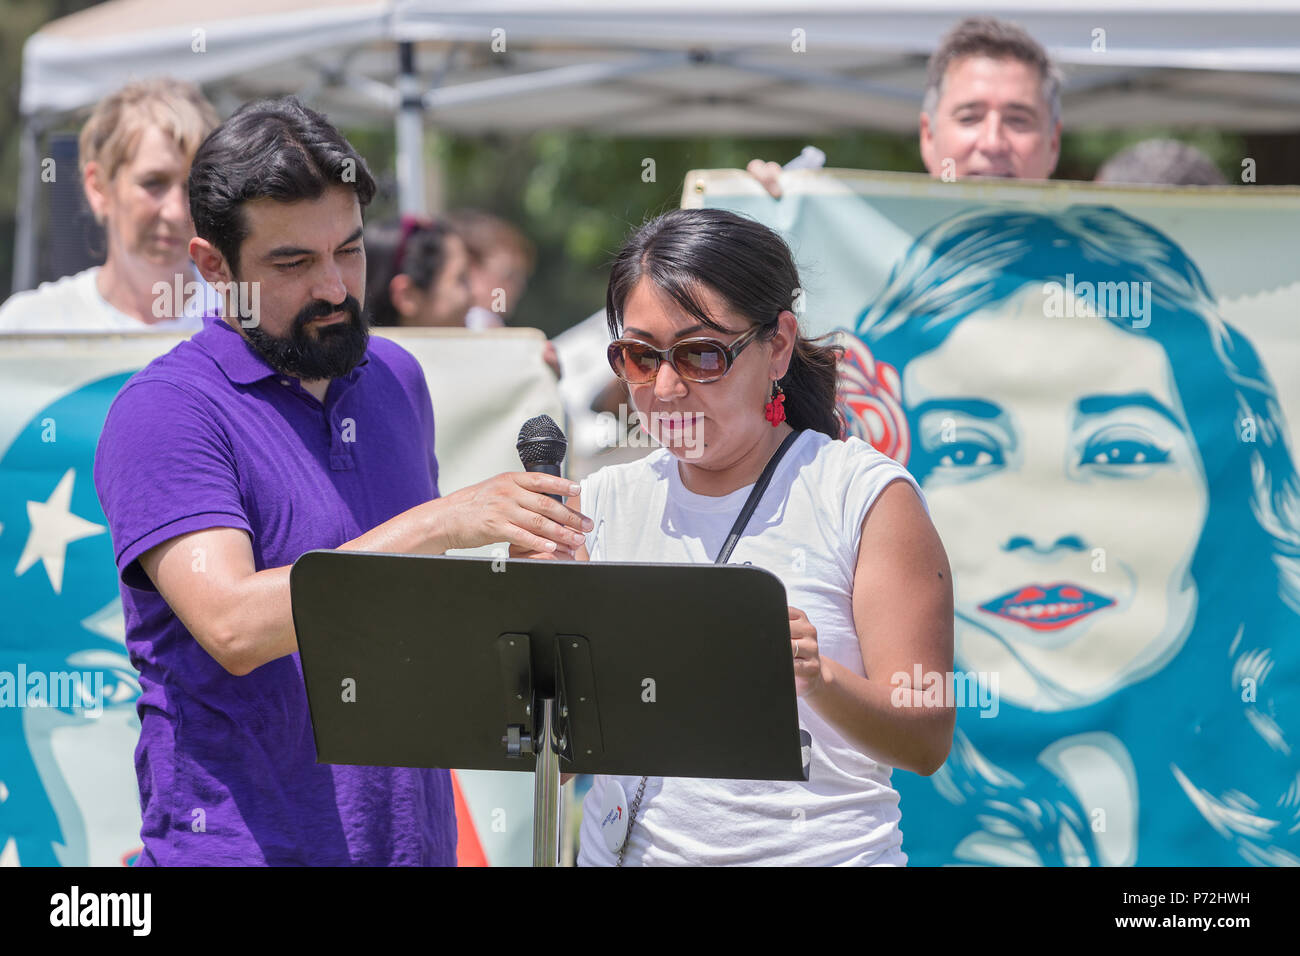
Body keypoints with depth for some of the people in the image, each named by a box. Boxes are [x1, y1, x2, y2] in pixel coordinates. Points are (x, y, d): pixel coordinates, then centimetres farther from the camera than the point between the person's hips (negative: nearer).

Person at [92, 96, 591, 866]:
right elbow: (234, 627, -24)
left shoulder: (395, 377, 10)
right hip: (244, 843, -6)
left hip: (413, 833, 6)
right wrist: (434, 524, -27)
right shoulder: (165, 411, -11)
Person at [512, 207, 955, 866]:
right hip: (625, 848, 4)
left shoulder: (865, 496, 0)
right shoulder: (603, 504, 11)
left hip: (813, 851, -4)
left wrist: (818, 680, -23)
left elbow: (926, 743, -7)